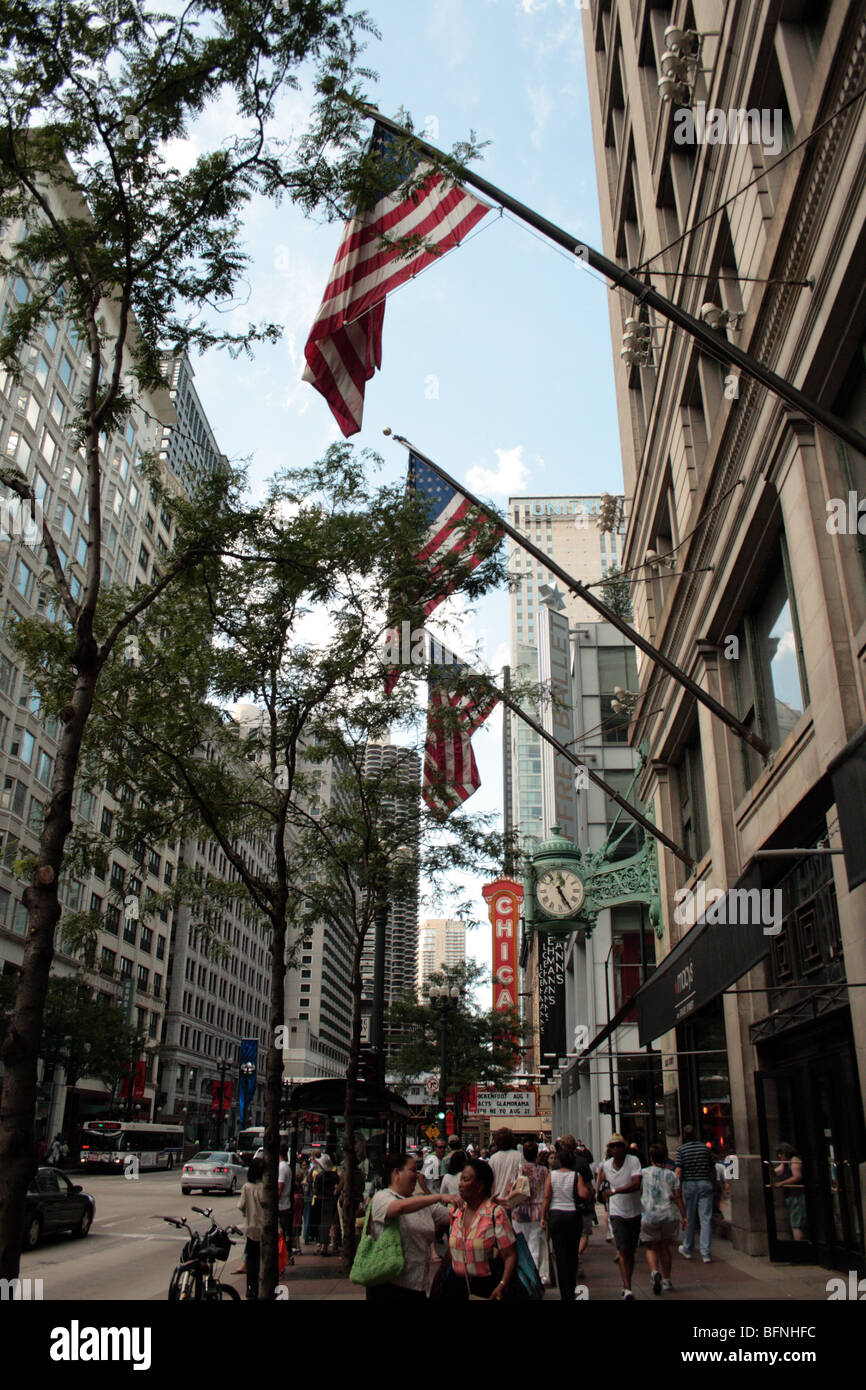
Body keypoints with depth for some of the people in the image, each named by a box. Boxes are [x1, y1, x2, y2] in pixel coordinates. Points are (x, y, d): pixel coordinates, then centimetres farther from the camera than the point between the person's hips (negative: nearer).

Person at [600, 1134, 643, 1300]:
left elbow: (636, 1184, -28)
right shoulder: (606, 1165, -2)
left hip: (635, 1212, -1)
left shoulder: (633, 1161, -15)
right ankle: (628, 1289, -14)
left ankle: (626, 1285, 27)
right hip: (617, 1213, 1)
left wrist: (615, 1191, -32)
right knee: (623, 1251, -13)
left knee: (631, 1251, 11)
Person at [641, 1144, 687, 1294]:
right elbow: (678, 1197, 3)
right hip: (668, 1216, 2)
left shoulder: (643, 1173, 2)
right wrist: (684, 1216, 9)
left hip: (649, 1216, -2)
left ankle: (654, 1271, -18)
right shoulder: (672, 1175, 6)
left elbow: (638, 1193, 1)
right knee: (665, 1248, 18)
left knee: (651, 1248, 8)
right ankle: (666, 1280, 20)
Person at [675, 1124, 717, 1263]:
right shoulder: (705, 1147, 6)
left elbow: (678, 1171, -10)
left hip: (689, 1184, -1)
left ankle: (687, 1249, 25)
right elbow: (713, 1169, 12)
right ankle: (706, 1254, -2)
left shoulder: (681, 1149, -3)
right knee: (706, 1219, 2)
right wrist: (713, 1185, 24)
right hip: (705, 1184, 2)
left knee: (689, 1218, 11)